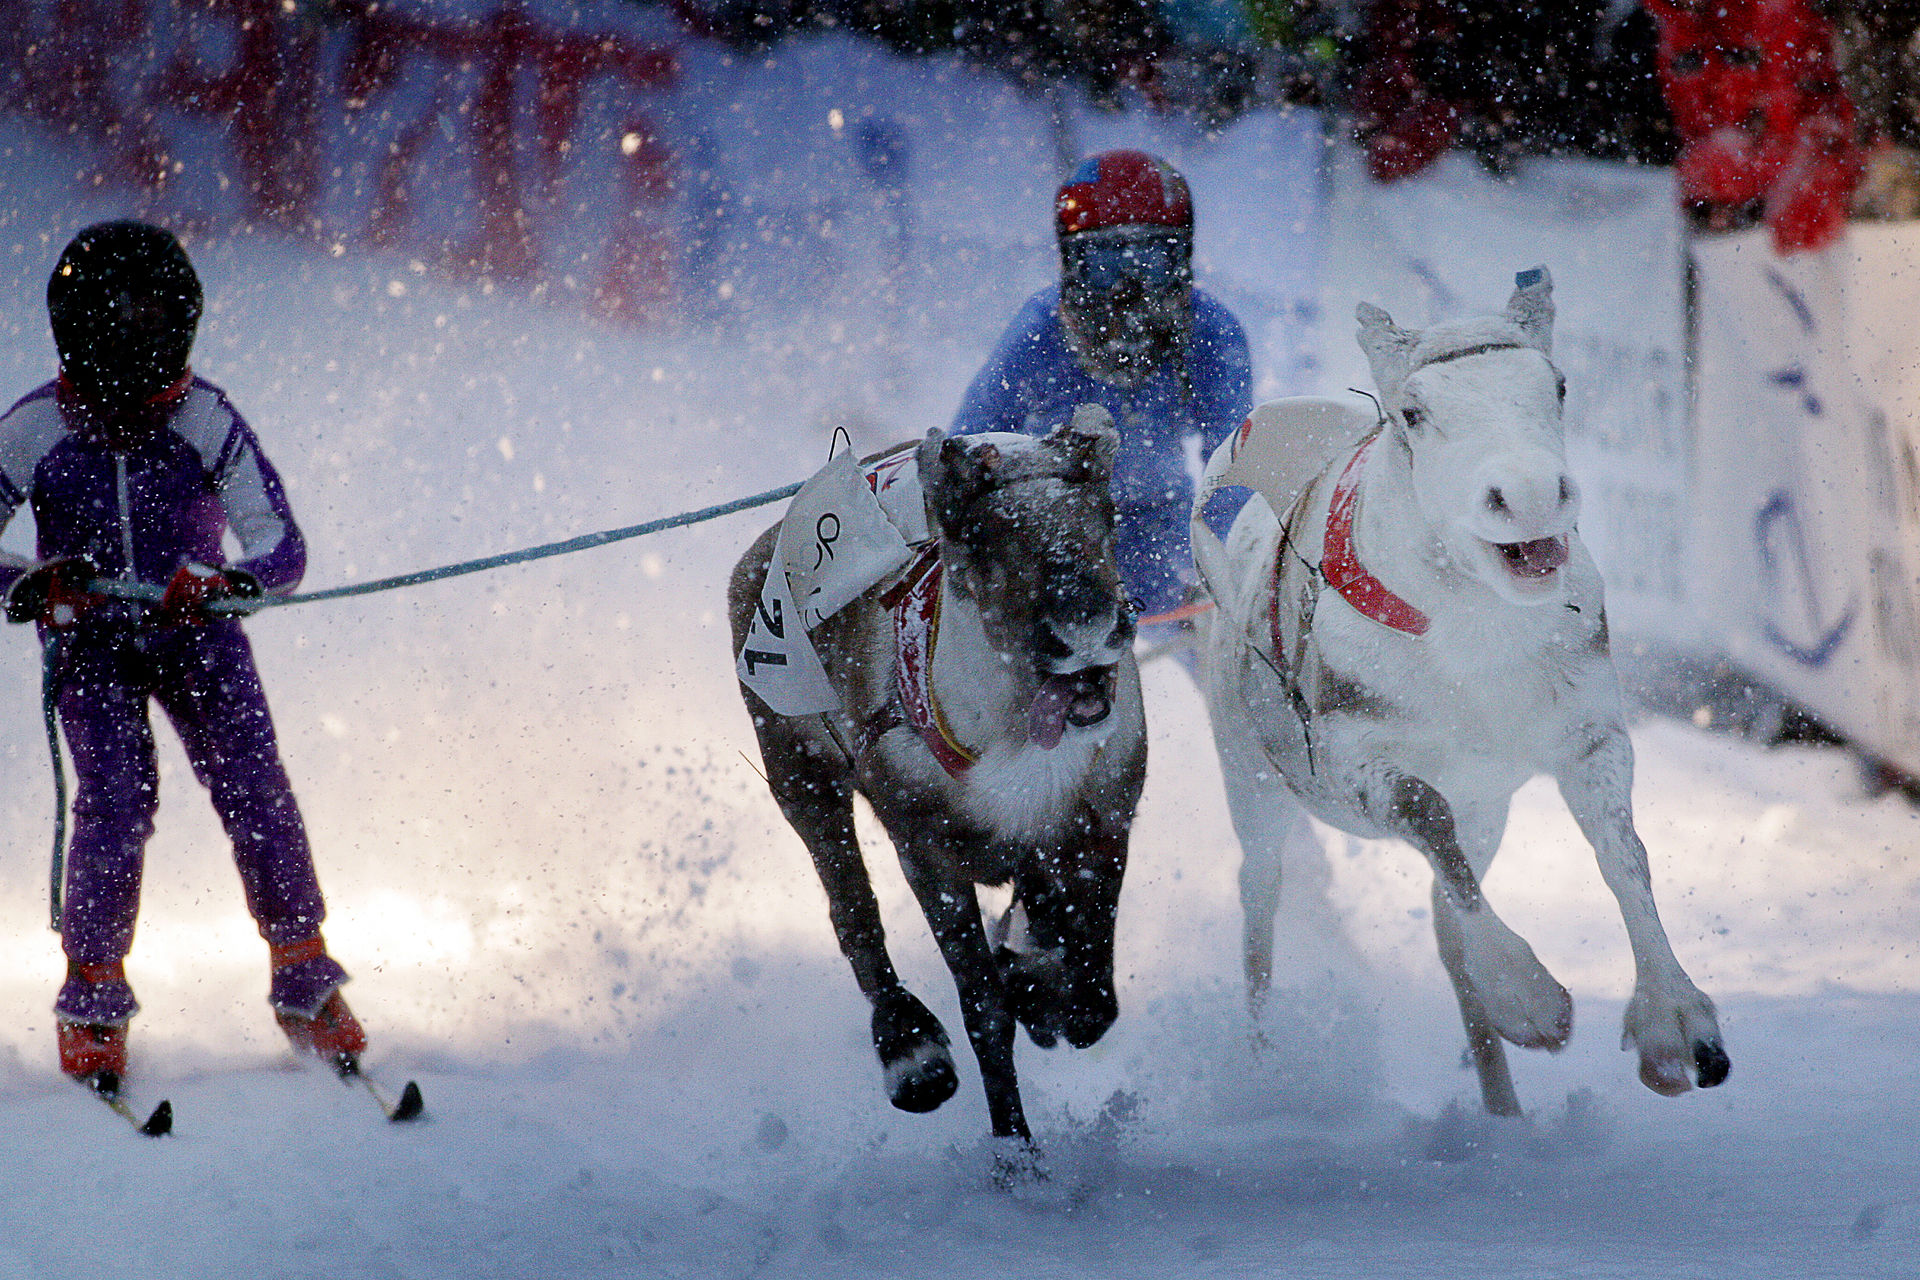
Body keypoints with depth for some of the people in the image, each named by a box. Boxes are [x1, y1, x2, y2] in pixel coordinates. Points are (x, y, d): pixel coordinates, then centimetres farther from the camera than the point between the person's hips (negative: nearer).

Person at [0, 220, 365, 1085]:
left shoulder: (206, 420, -17)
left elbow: (283, 547, -20)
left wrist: (227, 582, -42)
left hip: (194, 632, 1)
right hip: (89, 638, -1)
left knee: (252, 786, -18)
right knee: (117, 797, -20)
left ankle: (303, 980, -2)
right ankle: (92, 998, -3)